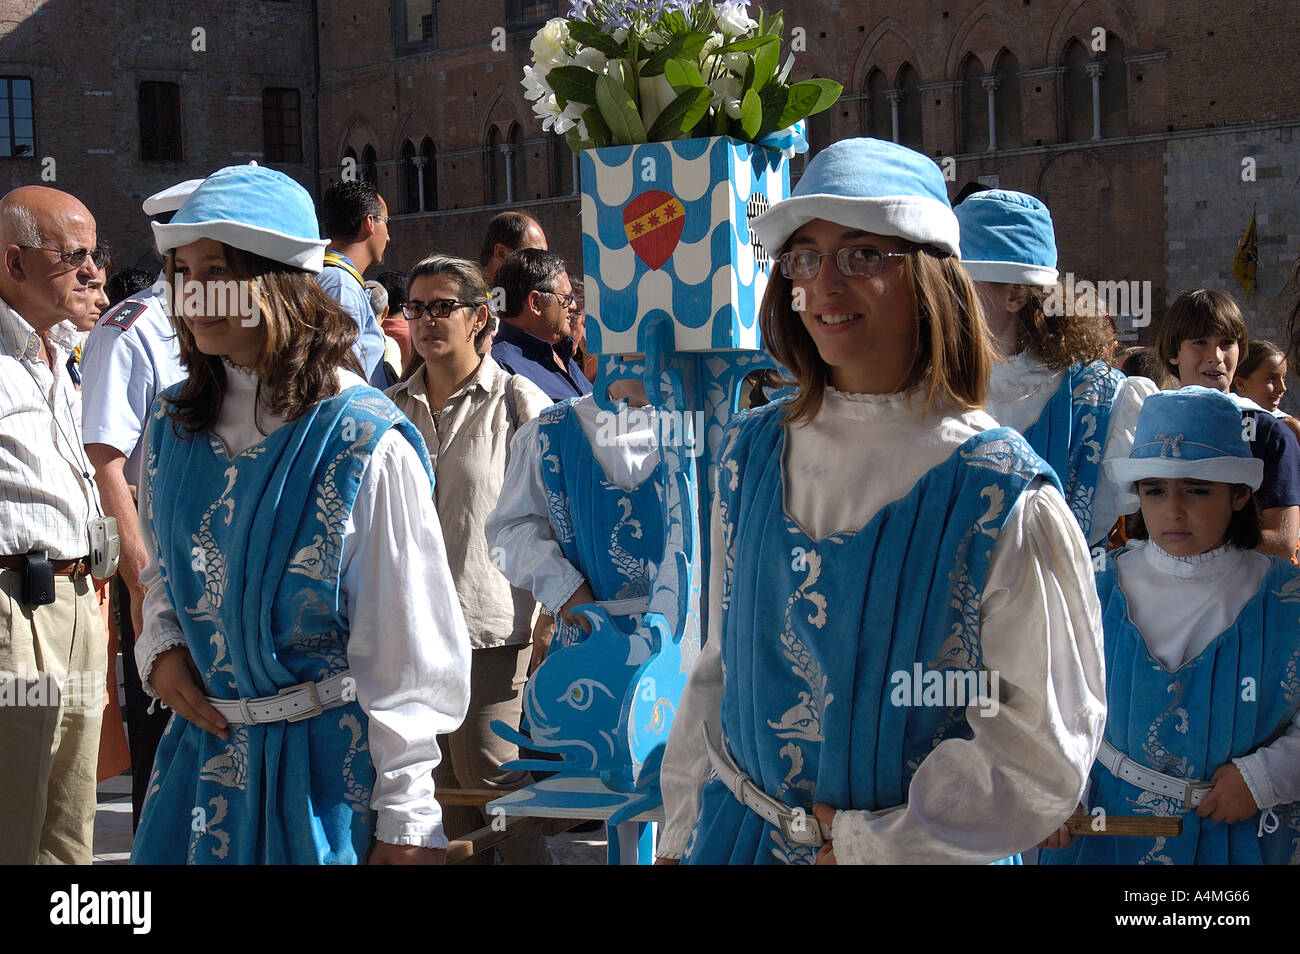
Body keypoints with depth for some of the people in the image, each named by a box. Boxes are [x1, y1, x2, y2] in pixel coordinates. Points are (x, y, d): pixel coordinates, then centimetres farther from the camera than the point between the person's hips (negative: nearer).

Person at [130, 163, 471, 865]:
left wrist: (405, 819, -13)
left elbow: (405, 647, -14)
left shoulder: (363, 444, -16)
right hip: (202, 746, 5)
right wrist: (160, 648, -1)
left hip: (329, 756, -5)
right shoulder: (173, 427, 3)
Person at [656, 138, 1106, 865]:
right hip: (734, 834, 4)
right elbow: (723, 665, 6)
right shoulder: (751, 456, -1)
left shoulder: (1006, 498, -15)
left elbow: (1041, 748, -15)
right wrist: (683, 834, 4)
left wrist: (871, 844, -14)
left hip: (918, 847, -3)